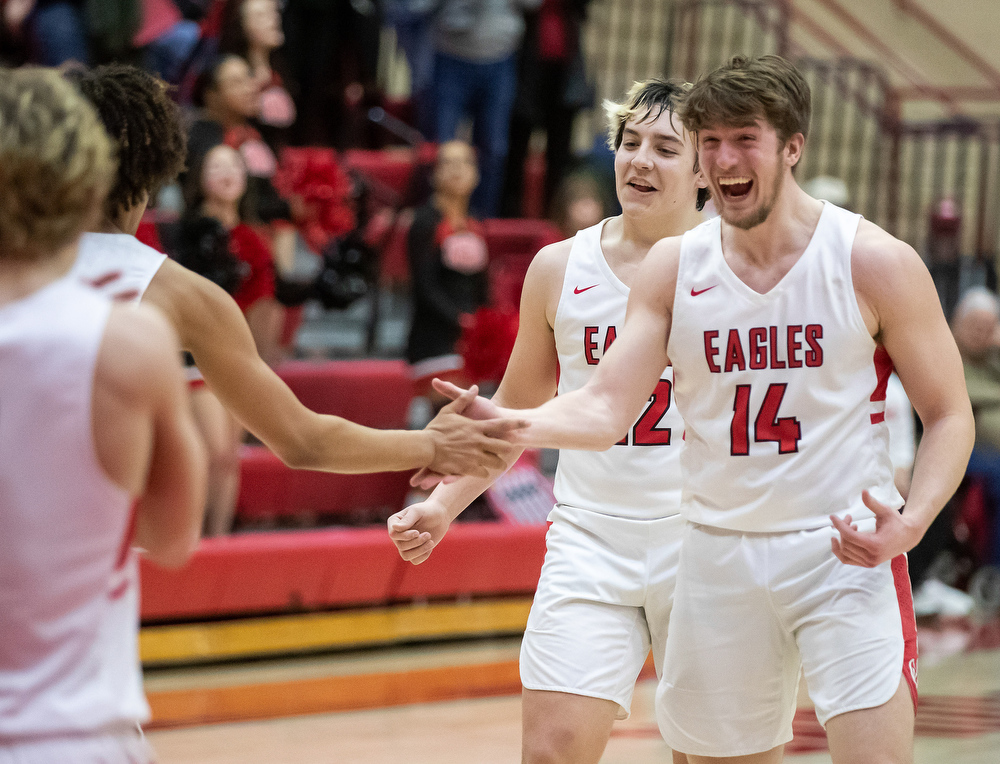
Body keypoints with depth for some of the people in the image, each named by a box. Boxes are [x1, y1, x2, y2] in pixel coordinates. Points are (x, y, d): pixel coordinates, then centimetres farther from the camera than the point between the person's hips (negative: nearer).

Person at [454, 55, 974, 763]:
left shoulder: (875, 262, -6)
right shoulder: (673, 267, 3)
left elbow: (949, 415, 0)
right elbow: (606, 408, -2)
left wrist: (912, 522, -18)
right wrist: (510, 426, -22)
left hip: (845, 550, -3)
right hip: (718, 555, 3)